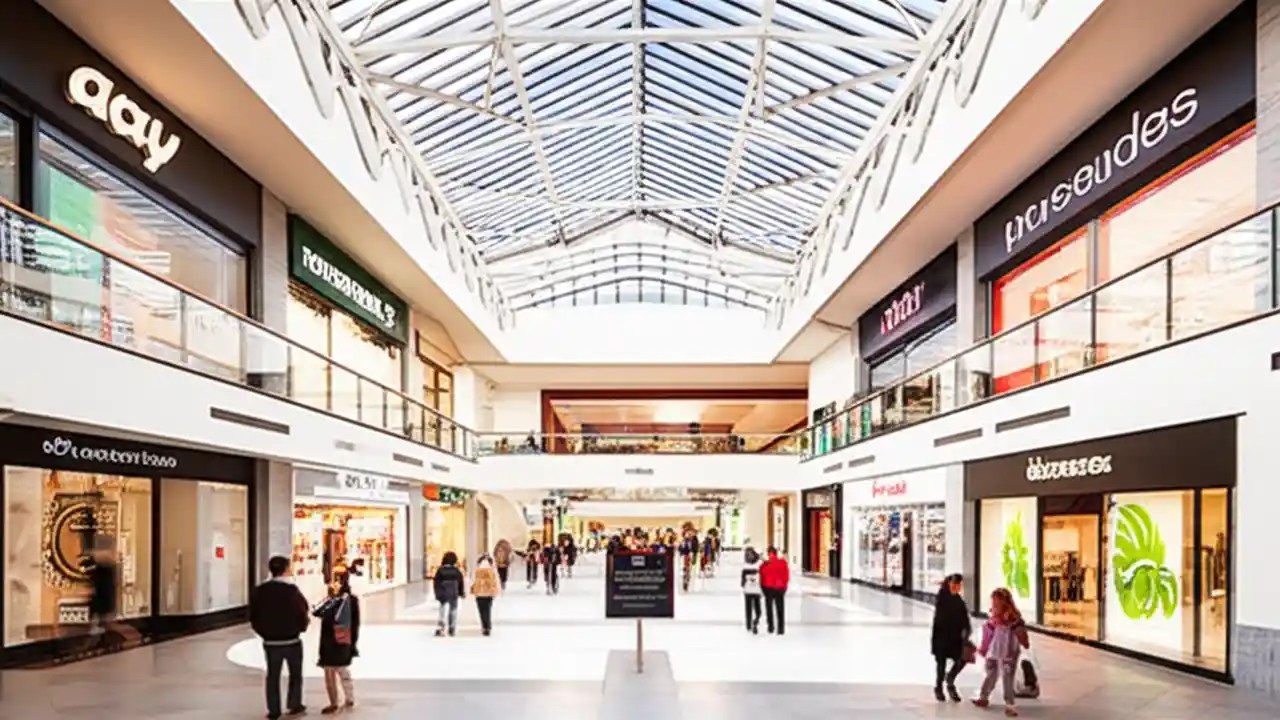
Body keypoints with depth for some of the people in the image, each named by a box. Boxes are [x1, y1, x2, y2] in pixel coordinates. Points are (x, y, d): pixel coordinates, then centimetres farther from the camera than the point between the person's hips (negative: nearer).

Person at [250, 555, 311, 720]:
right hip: (291, 640, -3)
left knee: (273, 676, 12)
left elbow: (253, 617, 3)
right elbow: (302, 615, -15)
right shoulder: (292, 590, -15)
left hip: (270, 641, 3)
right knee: (295, 674, 14)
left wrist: (264, 632, 17)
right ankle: (295, 705, 16)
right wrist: (303, 624, 7)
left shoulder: (259, 591, -2)